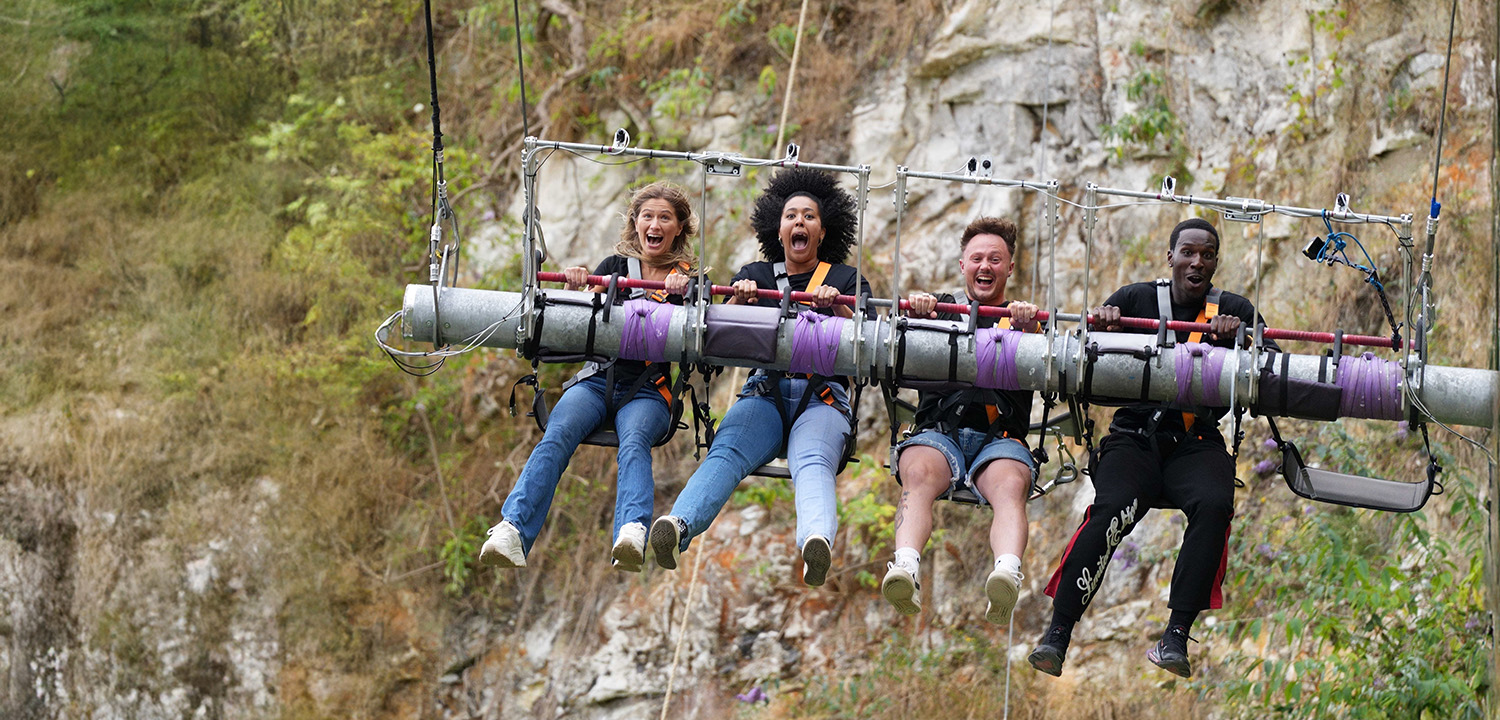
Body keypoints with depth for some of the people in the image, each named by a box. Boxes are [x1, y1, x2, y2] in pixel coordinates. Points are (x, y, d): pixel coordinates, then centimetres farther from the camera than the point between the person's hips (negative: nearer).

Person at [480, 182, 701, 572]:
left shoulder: (688, 278, 14)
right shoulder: (615, 266, 19)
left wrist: (682, 295, -19)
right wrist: (575, 289, -10)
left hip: (649, 390, -2)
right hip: (597, 379, 2)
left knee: (634, 442, -34)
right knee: (557, 437, -28)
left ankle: (633, 537, -59)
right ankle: (512, 531, -46)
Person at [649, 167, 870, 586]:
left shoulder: (846, 280, 23)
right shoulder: (755, 276, 27)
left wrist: (837, 306, -11)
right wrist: (739, 299, -7)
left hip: (822, 397, -1)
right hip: (765, 391, 1)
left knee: (813, 464, -35)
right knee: (725, 453, -31)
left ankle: (817, 540, -65)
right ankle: (679, 527, -58)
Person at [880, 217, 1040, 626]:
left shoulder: (1024, 320, 25)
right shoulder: (940, 309, 26)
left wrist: (1027, 330, -18)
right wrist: (915, 312, -15)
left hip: (1001, 436, 0)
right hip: (938, 430, 0)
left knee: (1010, 485, -35)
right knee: (919, 475, -35)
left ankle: (1007, 575, -60)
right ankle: (904, 569, -57)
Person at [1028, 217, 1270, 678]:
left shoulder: (1234, 310, 13)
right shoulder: (1136, 299, 13)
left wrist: (1238, 336, -18)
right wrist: (1102, 324, -14)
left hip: (1196, 444, 1)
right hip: (1134, 437, -1)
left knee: (1214, 504, -31)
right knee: (1112, 510, -29)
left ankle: (1176, 636, -29)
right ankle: (1057, 634, -28)